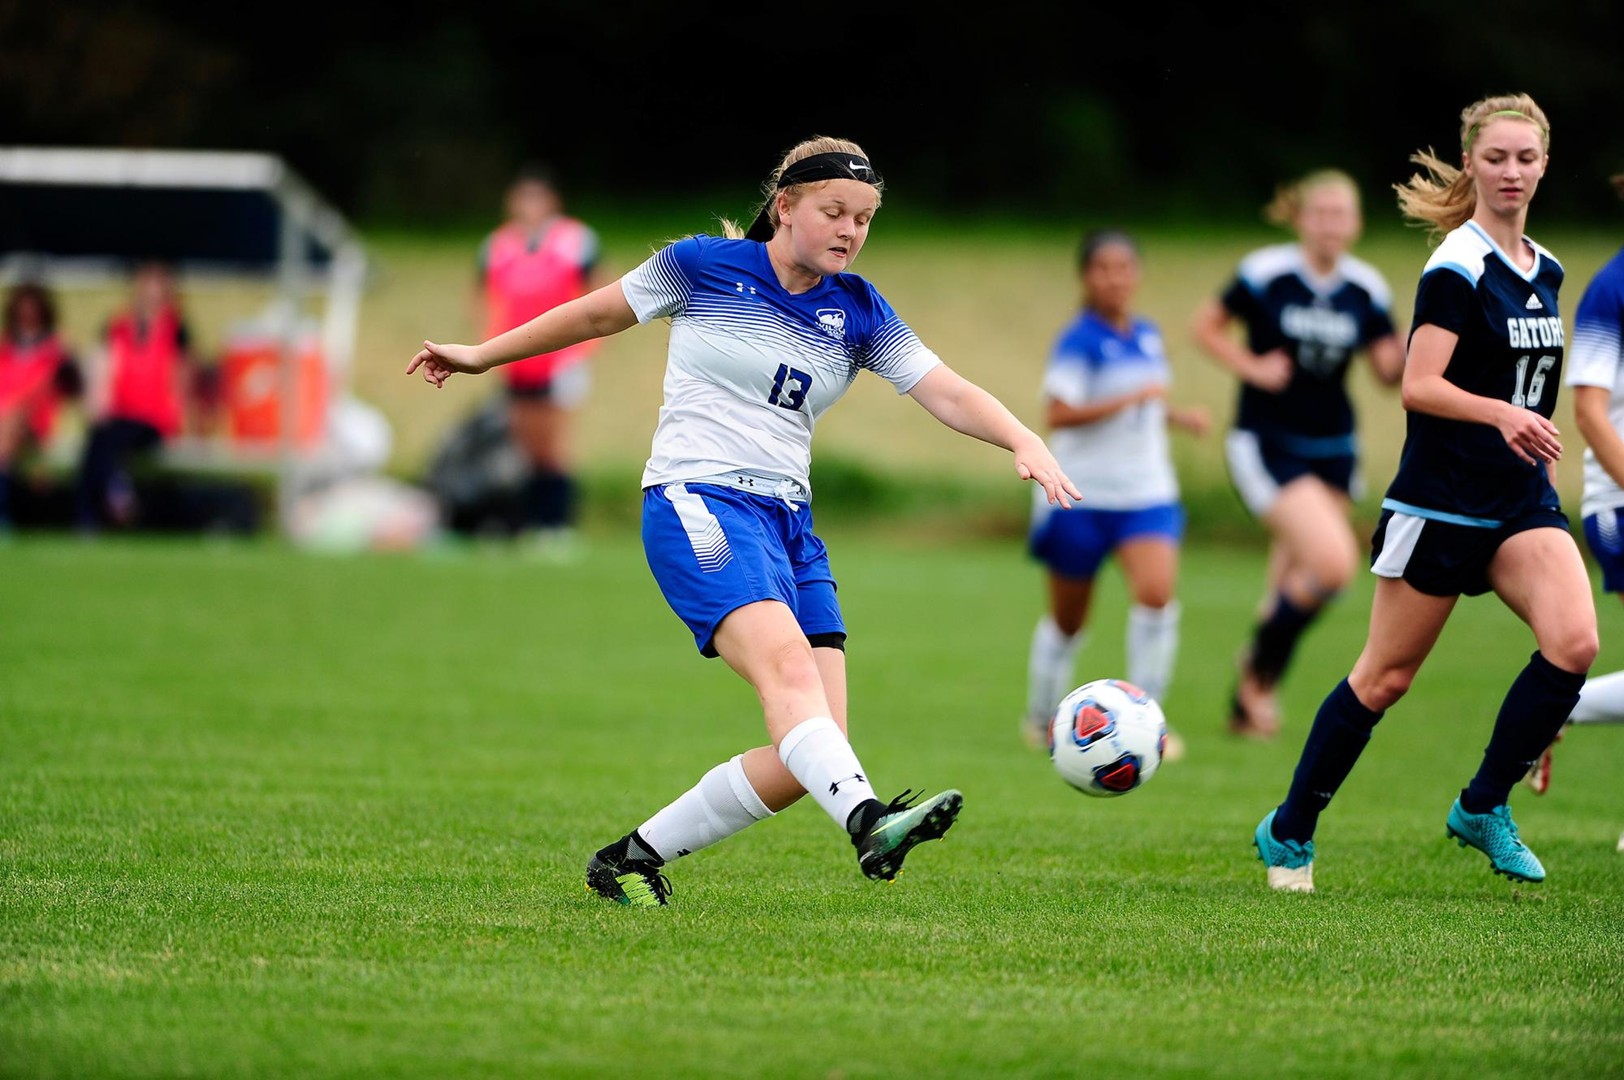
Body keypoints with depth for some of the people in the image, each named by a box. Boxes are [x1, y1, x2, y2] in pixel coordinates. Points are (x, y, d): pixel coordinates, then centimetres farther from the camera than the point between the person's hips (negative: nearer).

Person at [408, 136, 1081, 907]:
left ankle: (634, 858, 8)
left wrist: (1025, 441, -18)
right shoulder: (705, 267, 0)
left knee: (813, 751, -5)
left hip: (788, 522, 6)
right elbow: (597, 313, 14)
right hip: (697, 503, -6)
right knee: (787, 664, -32)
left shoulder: (857, 312, 10)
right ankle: (869, 822, -56)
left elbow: (947, 393, 1)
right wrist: (483, 356, 20)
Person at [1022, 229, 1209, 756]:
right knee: (1068, 620, 8)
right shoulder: (1079, 341, -11)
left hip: (1146, 493, 4)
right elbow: (1058, 415, -21)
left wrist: (1178, 414, 8)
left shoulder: (1148, 334, 10)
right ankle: (1043, 719, 30)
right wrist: (1131, 399, -24)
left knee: (1157, 594, -19)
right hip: (1081, 495, -4)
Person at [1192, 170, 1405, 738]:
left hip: (1333, 450, 5)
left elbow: (1391, 369, 3)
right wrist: (1252, 367, -13)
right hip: (1266, 446, -5)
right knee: (1332, 563, -22)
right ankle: (1260, 665, 1)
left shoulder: (1366, 289, 1)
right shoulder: (1265, 274, -10)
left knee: (1293, 590, 11)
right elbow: (1206, 325, 1)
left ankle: (1247, 705, 32)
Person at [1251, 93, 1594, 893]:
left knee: (1574, 642, -17)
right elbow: (1419, 386, -20)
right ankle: (1288, 833, 18)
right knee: (1386, 677, 1)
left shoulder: (1546, 270, 11)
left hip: (1522, 498, 6)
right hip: (1441, 500, -6)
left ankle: (1483, 807, -1)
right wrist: (1501, 413, -34)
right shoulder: (1458, 265, -12)